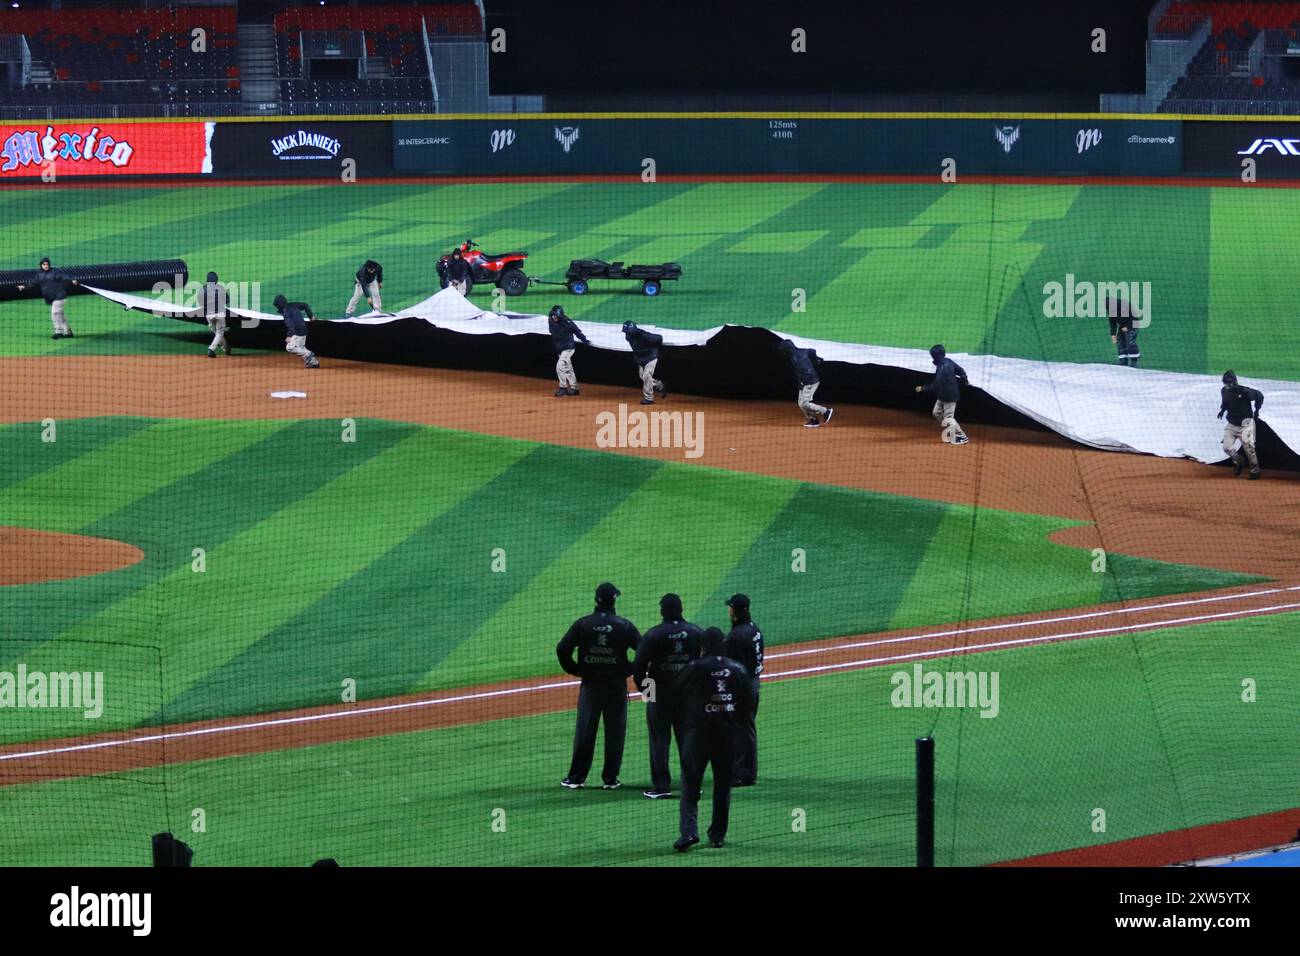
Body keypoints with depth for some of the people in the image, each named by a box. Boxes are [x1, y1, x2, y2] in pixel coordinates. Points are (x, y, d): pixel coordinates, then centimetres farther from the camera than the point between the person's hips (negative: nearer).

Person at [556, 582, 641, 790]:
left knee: (584, 731, 6)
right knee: (615, 732, 7)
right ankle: (610, 779, 9)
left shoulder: (582, 624, -5)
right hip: (617, 685, -1)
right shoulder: (624, 626, -6)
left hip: (590, 685, 1)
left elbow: (562, 649, -8)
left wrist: (575, 670, 4)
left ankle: (576, 777, 8)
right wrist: (631, 670, 4)